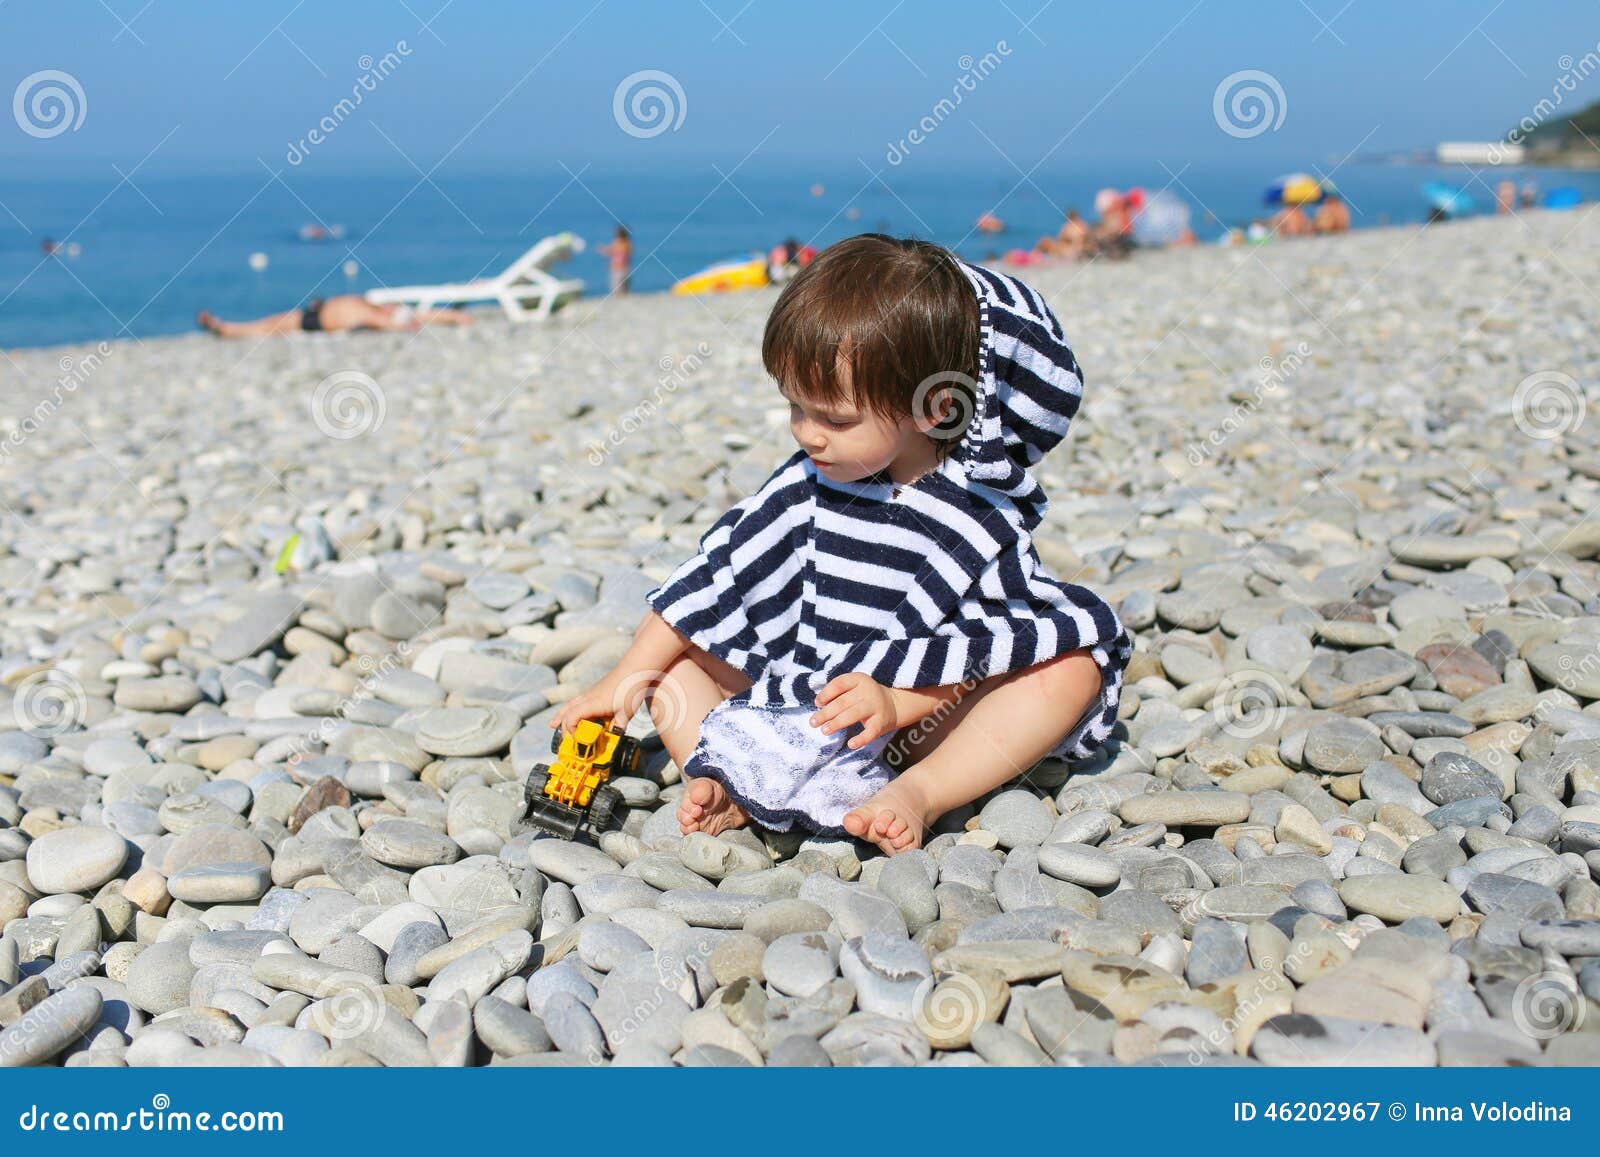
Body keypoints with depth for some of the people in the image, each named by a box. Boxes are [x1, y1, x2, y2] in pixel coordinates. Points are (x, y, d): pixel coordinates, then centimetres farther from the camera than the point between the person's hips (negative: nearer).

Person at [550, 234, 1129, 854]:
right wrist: (625, 678, 0)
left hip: (916, 716, -4)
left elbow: (968, 652, -15)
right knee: (671, 655, -7)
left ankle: (920, 791, -35)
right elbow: (719, 570, 1)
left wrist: (894, 704, -33)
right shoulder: (810, 482, -2)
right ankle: (724, 787, -29)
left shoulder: (983, 516, -13)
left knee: (1072, 668, -23)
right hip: (789, 705, 4)